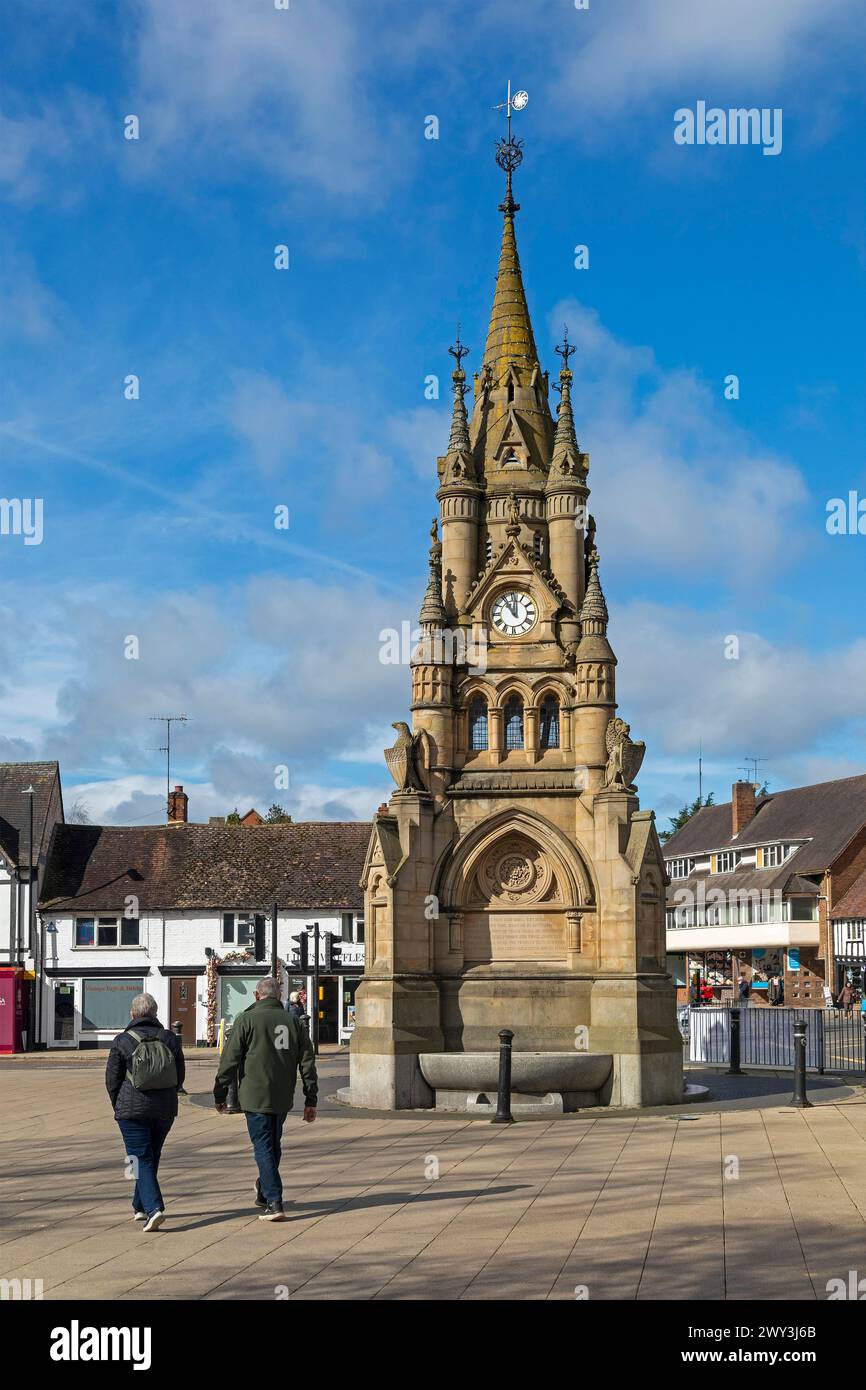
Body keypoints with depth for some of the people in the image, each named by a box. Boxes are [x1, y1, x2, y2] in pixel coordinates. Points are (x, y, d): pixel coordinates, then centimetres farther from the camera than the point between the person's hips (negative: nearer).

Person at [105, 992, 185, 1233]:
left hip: (132, 1109, -4)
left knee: (142, 1160, -2)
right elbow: (180, 1076, 7)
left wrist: (118, 1106, 12)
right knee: (152, 1157, 18)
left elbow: (112, 1079, -3)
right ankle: (140, 1207, 30)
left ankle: (154, 1208, -19)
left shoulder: (122, 1041, -7)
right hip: (165, 1110, 4)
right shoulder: (170, 1039, 2)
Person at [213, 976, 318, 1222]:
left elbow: (230, 1059, -7)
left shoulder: (246, 1019, -5)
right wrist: (311, 1100, 12)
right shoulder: (292, 1021, 7)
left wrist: (220, 1094, 1)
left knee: (263, 1148, -3)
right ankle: (264, 1192, 34)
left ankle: (274, 1203, -10)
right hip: (283, 1099, 5)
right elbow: (307, 1061, 7)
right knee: (273, 1146, 19)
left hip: (255, 1097, -5)